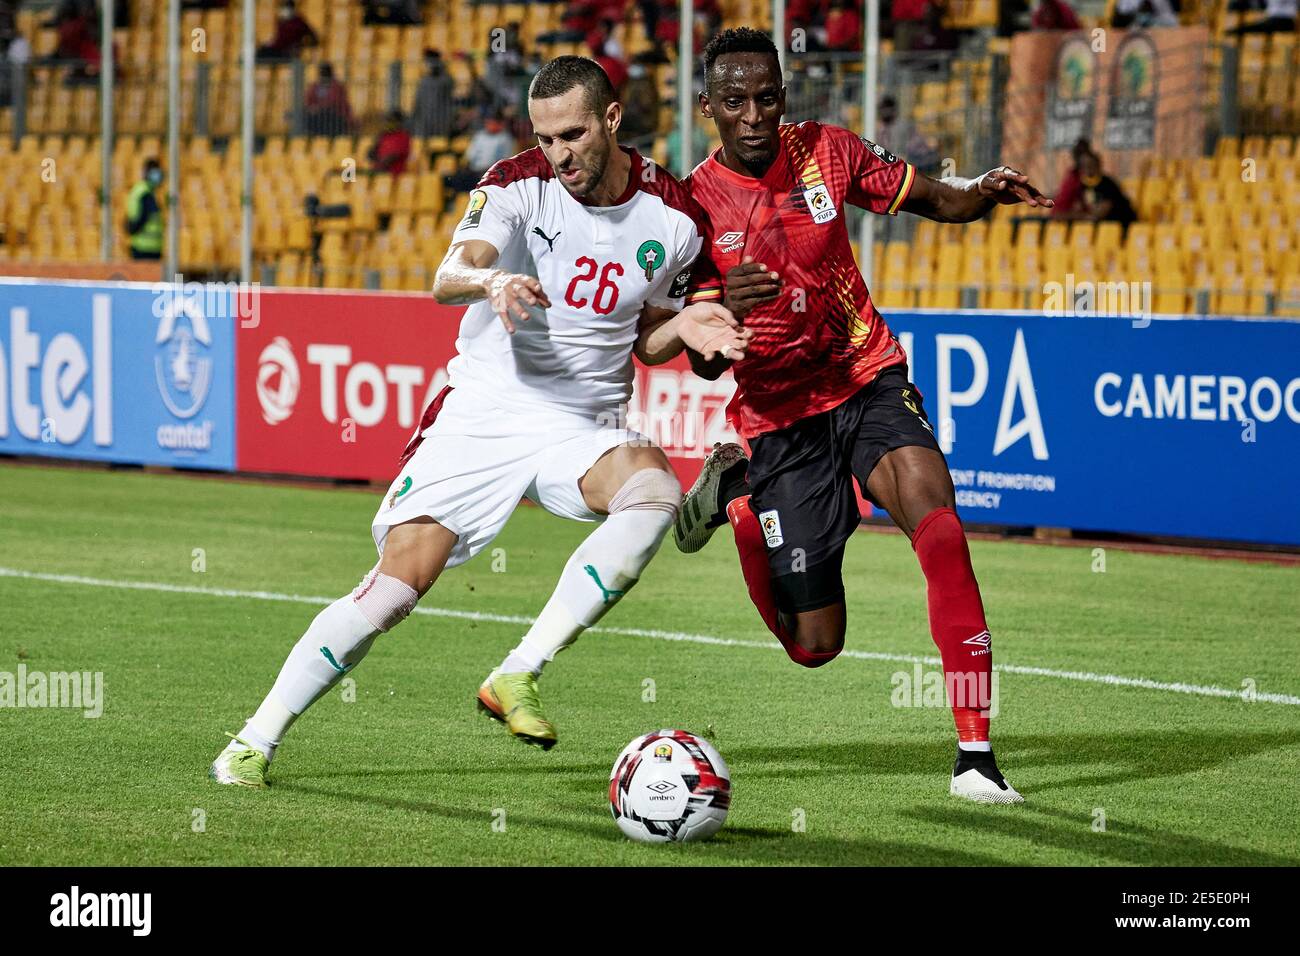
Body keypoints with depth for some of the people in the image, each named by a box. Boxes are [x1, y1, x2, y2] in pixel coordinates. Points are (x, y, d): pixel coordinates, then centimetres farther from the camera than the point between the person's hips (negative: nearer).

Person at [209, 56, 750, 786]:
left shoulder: (672, 216, -1)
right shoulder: (518, 185, -8)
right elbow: (447, 280, -25)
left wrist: (682, 328, -10)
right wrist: (489, 279, -48)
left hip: (583, 428, 2)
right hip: (481, 415, -2)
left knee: (655, 488, -32)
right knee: (397, 582, -11)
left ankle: (518, 676, -27)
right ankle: (257, 739, 4)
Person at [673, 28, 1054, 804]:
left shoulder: (828, 152, -4)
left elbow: (933, 199, 7)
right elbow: (704, 365, -12)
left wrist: (985, 195, -17)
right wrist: (726, 311, -35)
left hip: (869, 383, 1)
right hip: (779, 418, -1)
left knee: (930, 501, -31)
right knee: (815, 647, 1)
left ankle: (976, 754, -31)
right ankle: (734, 490, 32)